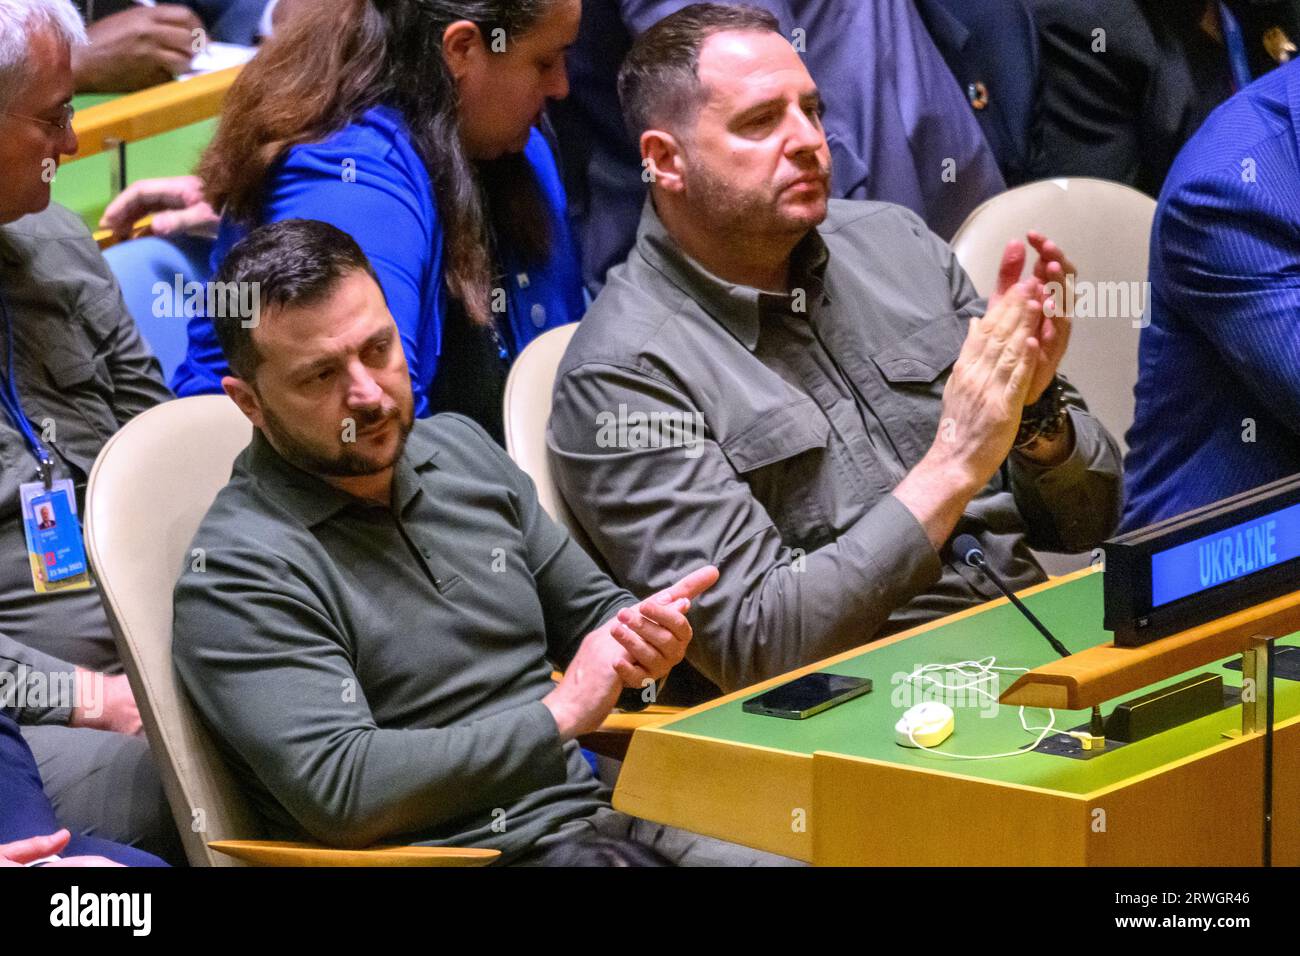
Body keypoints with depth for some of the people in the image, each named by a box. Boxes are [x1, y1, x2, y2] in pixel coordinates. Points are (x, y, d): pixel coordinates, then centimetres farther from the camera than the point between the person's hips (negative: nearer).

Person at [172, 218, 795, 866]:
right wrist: (560, 715, -15)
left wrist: (641, 635, 1)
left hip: (598, 816, 8)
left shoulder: (462, 450, 13)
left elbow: (589, 609, 26)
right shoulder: (238, 573, -9)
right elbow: (337, 789, -20)